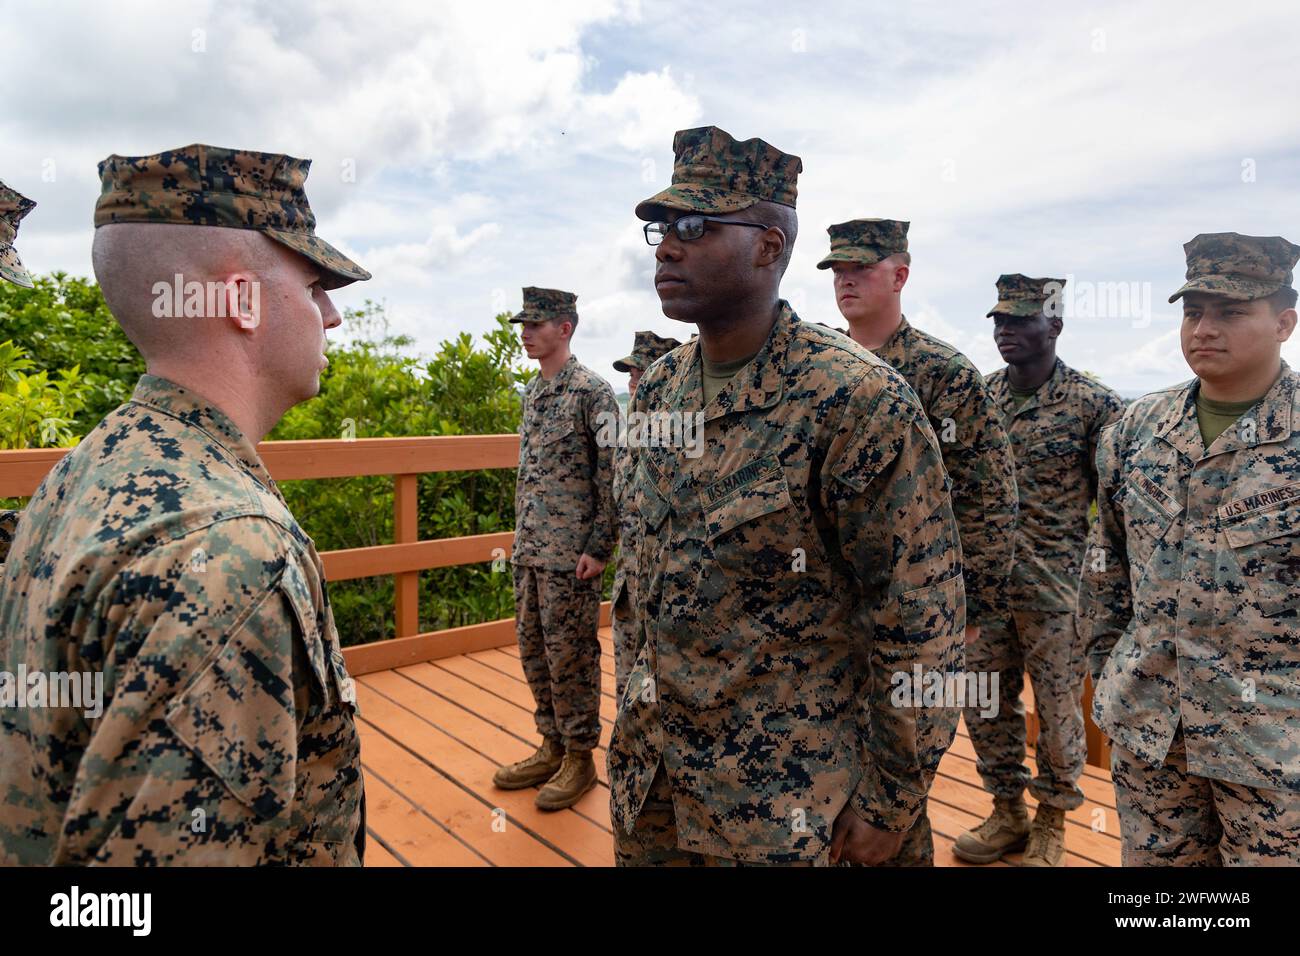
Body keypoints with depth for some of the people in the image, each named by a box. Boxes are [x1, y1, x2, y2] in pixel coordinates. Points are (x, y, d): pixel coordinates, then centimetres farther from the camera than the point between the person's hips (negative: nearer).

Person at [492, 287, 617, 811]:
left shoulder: (592, 391, -11)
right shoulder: (531, 392, 14)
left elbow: (613, 475, -14)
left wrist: (599, 546, -16)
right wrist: (521, 536, 18)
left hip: (570, 553, -8)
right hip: (529, 550, 8)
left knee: (570, 654, 2)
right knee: (533, 648, 14)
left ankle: (580, 758, 17)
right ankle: (552, 746, 30)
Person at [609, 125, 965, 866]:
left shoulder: (860, 402, -21)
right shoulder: (658, 388, 1)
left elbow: (923, 625, -16)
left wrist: (891, 803, -10)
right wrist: (645, 696, 16)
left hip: (782, 791, -6)